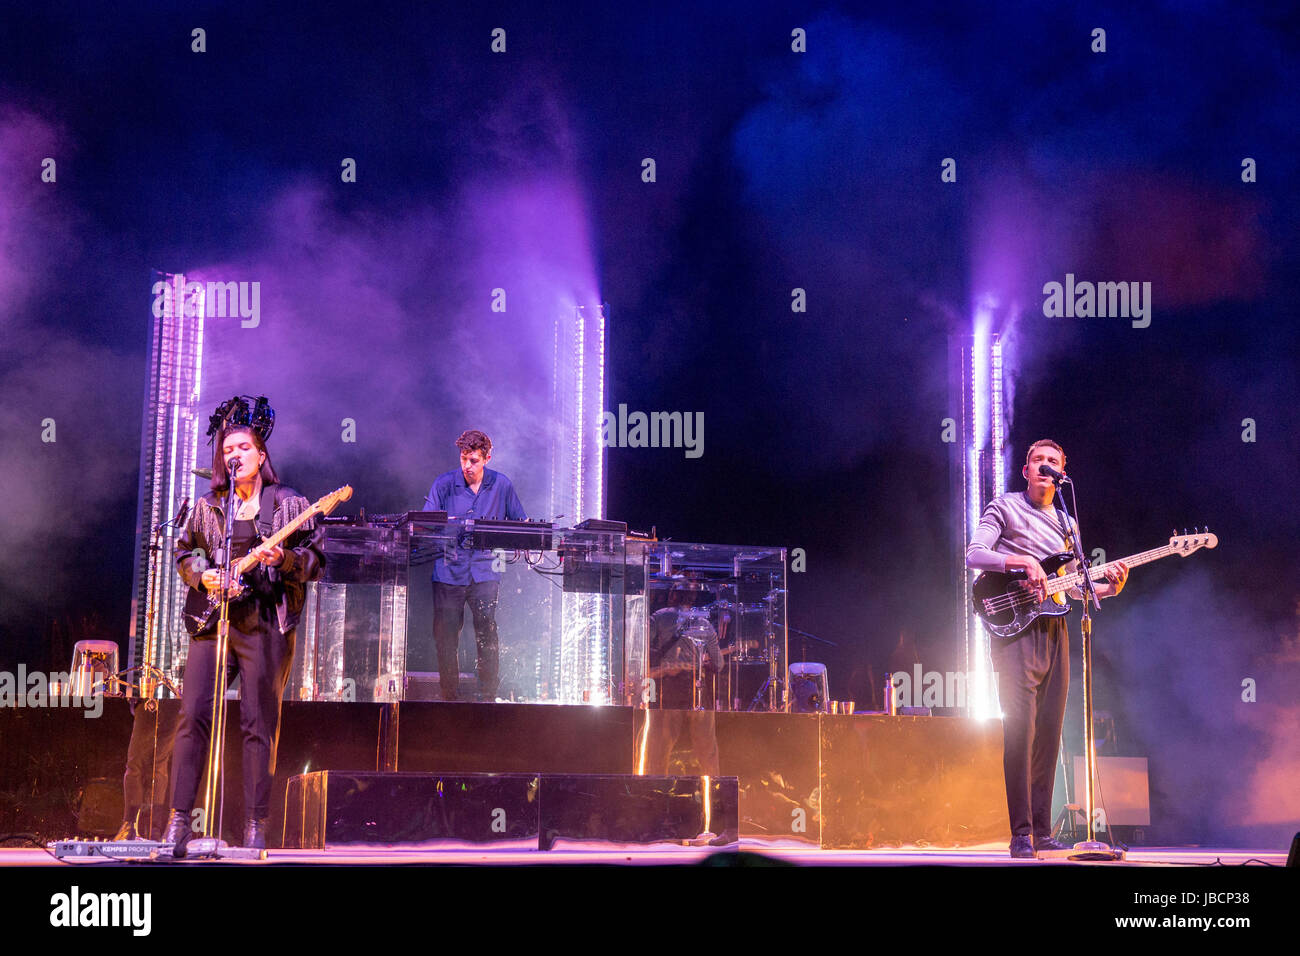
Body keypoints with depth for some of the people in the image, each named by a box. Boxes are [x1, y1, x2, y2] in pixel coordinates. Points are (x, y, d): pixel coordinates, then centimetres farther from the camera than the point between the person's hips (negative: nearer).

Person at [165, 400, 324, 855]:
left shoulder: (289, 504, 5)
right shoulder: (208, 507, 14)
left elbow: (315, 561, 2)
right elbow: (184, 554, 21)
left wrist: (283, 559, -17)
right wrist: (203, 575, 0)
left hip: (265, 624, -3)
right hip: (212, 622, 3)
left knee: (259, 724, -3)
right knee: (192, 715, -5)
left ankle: (255, 825, 3)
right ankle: (179, 820, 0)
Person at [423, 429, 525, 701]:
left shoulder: (501, 485, 7)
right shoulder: (444, 484, 3)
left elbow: (521, 524, 16)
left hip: (485, 569, 0)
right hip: (449, 569, 0)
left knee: (487, 629, -12)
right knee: (446, 635, 0)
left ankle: (488, 696, -3)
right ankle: (450, 697, 12)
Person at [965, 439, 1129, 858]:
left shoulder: (1067, 524, 21)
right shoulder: (1004, 507, 4)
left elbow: (1071, 588, 22)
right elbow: (973, 555, -8)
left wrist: (1108, 588, 4)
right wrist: (1022, 561, -20)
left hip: (1054, 630, 6)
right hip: (1016, 626, -6)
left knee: (1049, 733, 5)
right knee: (1020, 729, -12)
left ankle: (1042, 832, 10)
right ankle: (1021, 834, -11)